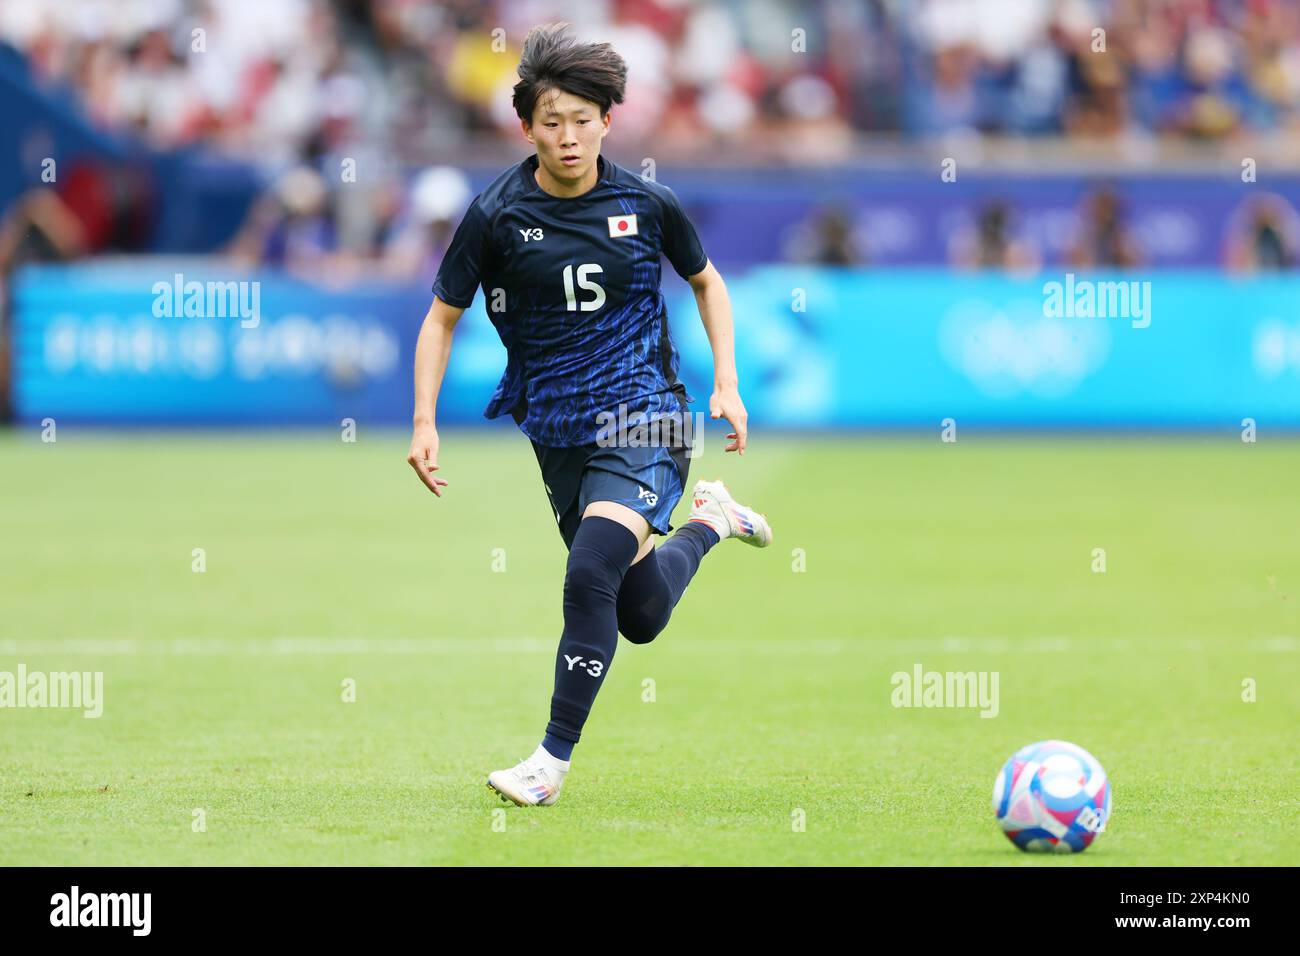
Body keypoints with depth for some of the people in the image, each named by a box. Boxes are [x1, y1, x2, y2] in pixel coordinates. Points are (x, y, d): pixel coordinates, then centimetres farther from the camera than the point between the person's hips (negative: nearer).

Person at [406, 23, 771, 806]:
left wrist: (727, 383, 4)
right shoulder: (496, 216, -6)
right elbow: (443, 318, 4)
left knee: (590, 573, -25)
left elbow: (707, 280, 14)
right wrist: (425, 423, -7)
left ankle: (555, 759, -15)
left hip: (644, 419, -3)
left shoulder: (645, 204, -5)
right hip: (559, 434, 3)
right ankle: (708, 521, 44)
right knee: (641, 616, 11)